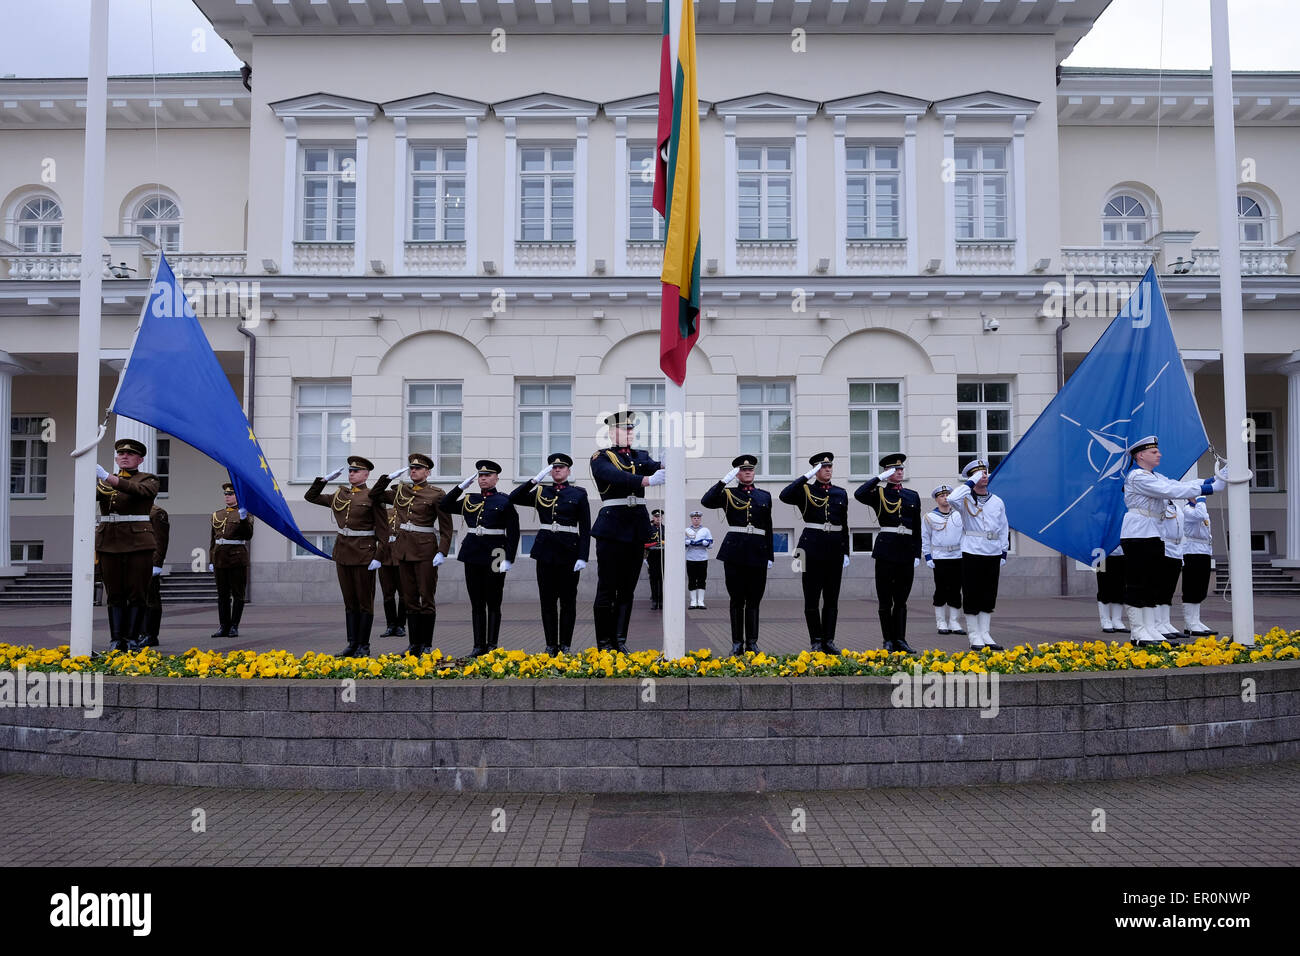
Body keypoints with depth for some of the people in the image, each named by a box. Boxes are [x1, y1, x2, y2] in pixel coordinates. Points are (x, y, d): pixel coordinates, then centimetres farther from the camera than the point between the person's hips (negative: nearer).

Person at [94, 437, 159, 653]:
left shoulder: (149, 480, 5)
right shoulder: (103, 482, 16)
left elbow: (139, 490, -18)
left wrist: (107, 477, -27)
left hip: (138, 543, -3)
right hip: (109, 543, 3)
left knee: (137, 593, -3)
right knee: (114, 594, 4)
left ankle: (132, 640, 3)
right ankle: (116, 640, 8)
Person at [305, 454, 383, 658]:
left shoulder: (372, 496, -6)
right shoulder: (340, 495, 11)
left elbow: (383, 530, -8)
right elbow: (311, 497, 22)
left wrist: (378, 557, -14)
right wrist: (325, 479, 10)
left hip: (364, 553, -6)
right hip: (343, 553, 6)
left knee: (364, 601, 1)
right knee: (349, 601, 10)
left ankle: (364, 646, 8)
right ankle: (352, 644, 15)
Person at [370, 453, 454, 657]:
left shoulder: (436, 494, -4)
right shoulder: (401, 491, 11)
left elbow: (446, 527, -6)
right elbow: (375, 495, 19)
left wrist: (442, 552, -14)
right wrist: (389, 477, 8)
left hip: (425, 550, -5)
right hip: (404, 549, 5)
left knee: (426, 598, -1)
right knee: (410, 598, 8)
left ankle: (426, 644, 4)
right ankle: (414, 642, 15)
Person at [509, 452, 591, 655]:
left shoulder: (579, 494, 3)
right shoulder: (541, 493, 10)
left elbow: (585, 529, 0)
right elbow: (514, 498, -3)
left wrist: (583, 557, -9)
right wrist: (536, 479, -9)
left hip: (569, 550, -2)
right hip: (545, 550, 2)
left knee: (568, 600, 2)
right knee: (547, 600, 4)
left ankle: (565, 646, 9)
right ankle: (551, 646, 11)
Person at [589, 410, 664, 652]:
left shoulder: (640, 456, 14)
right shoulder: (600, 458, -2)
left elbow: (654, 467, -8)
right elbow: (616, 476, -23)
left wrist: (664, 464, -33)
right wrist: (648, 480, -38)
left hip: (637, 529, 5)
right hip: (612, 529, -5)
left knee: (627, 588, 9)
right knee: (607, 589, -1)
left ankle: (620, 641, 16)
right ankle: (604, 643, 6)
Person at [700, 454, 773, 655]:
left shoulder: (765, 496, 15)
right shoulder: (728, 494, 6)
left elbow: (768, 528, 16)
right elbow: (706, 501, -13)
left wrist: (770, 555, 13)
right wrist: (724, 481, -16)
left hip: (758, 554, 2)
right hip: (734, 552, -2)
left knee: (754, 600, 4)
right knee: (737, 599, 2)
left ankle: (752, 642, 10)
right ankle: (737, 643, 7)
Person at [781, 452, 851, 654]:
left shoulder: (841, 493, 12)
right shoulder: (805, 490, 1)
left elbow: (844, 526, 16)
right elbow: (784, 496, -21)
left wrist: (846, 553, 11)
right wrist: (807, 476, -19)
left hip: (835, 548, 4)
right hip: (812, 547, -4)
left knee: (832, 598, 5)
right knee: (812, 597, 0)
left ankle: (829, 640, 11)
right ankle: (816, 642, 8)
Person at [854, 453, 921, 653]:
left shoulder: (912, 496, 13)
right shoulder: (879, 494, 2)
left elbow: (917, 528, 15)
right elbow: (859, 494, -21)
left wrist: (917, 554, 9)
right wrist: (879, 478, -15)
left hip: (907, 551, 4)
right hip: (886, 550, -4)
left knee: (901, 600, 7)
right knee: (885, 600, 1)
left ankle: (900, 640, 11)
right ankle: (888, 641, 9)